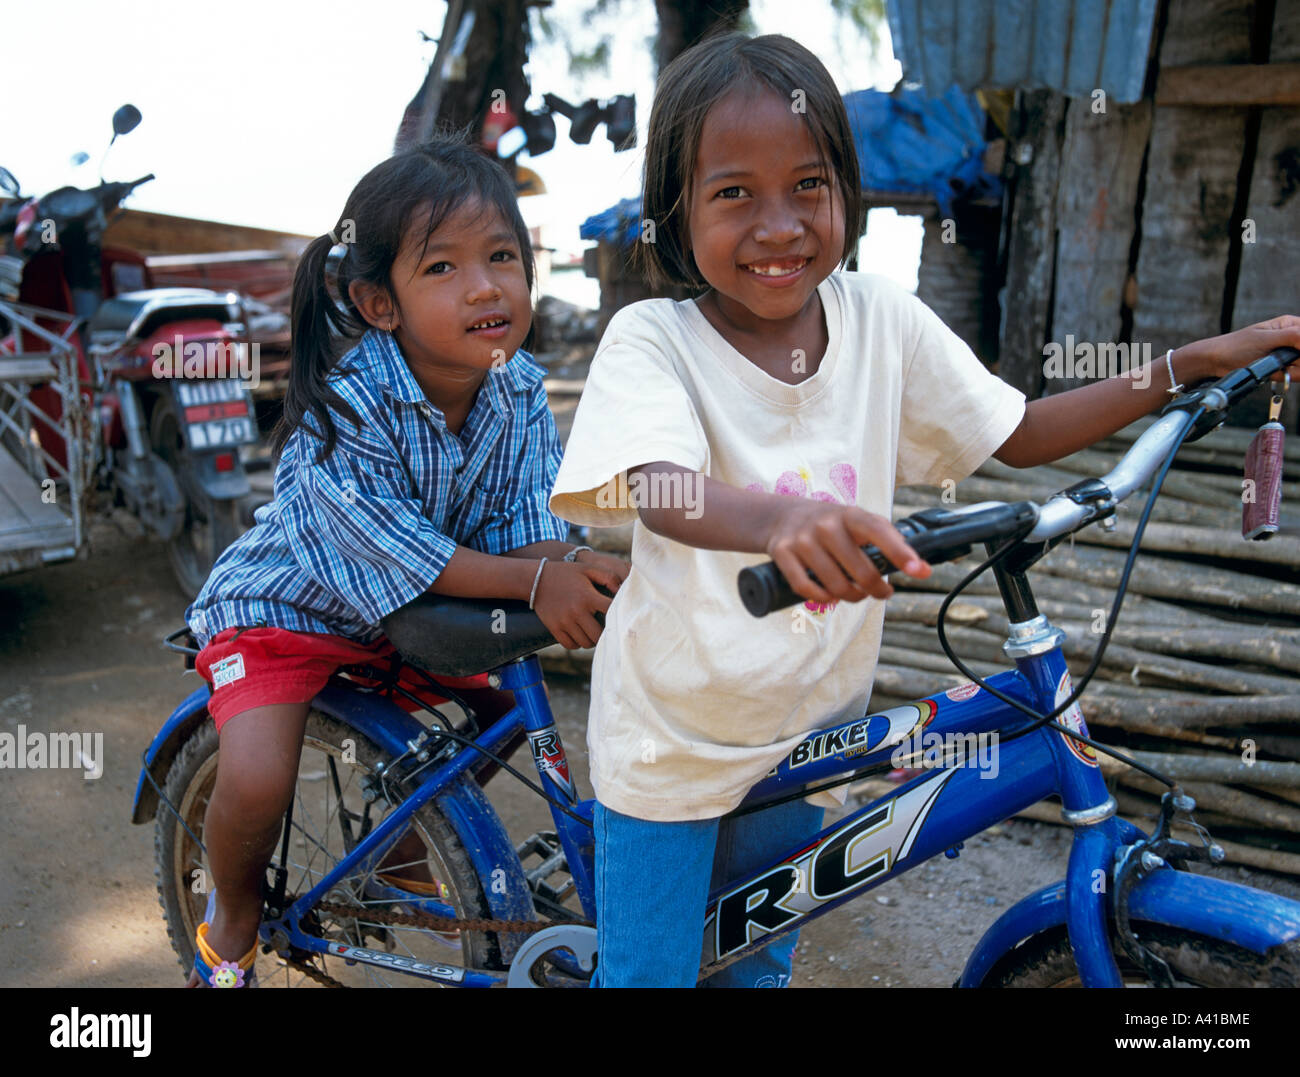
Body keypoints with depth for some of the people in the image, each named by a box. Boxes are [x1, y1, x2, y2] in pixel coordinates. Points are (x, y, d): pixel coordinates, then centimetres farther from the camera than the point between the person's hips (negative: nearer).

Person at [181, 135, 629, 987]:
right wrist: (534, 581, -36)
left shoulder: (520, 389, -14)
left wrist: (574, 566, -35)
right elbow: (394, 553, -31)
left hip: (409, 612, 6)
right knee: (257, 784, -21)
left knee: (511, 708, 5)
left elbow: (522, 522, -13)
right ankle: (234, 918, 16)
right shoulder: (347, 407, -32)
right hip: (286, 605, -6)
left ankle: (400, 843, 32)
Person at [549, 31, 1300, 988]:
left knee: (758, 962, 26)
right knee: (650, 969, 15)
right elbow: (661, 495, -39)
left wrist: (1199, 363, -6)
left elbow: (1017, 436, 0)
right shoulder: (650, 341, -21)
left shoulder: (880, 319, -10)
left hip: (810, 729, 4)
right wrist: (783, 520, -60)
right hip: (670, 742, -3)